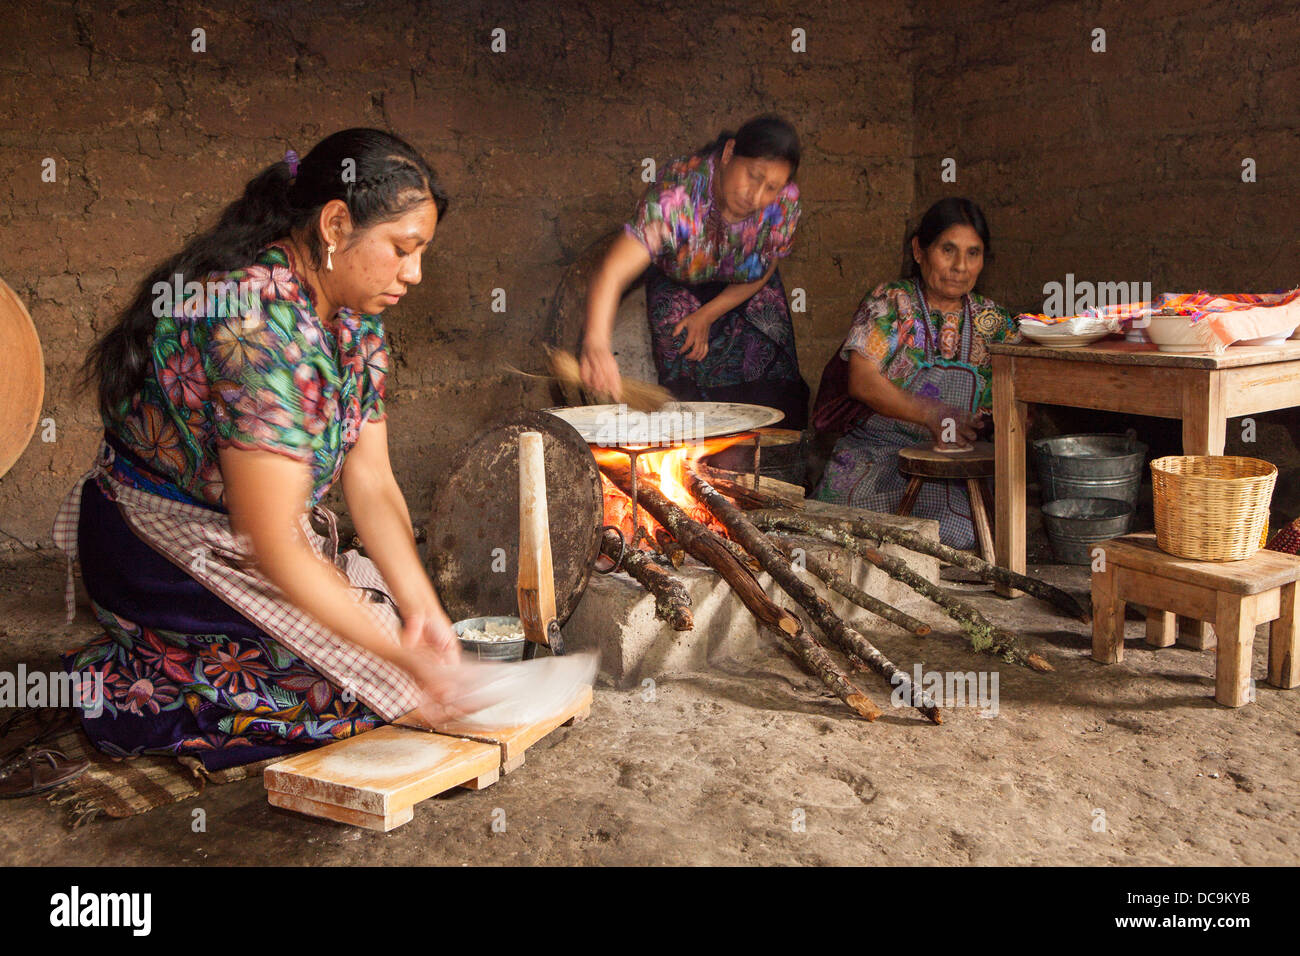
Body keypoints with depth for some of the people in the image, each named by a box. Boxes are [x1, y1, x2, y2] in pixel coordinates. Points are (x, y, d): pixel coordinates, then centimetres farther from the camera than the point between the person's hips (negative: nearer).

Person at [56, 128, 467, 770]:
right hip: (161, 557, -9)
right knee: (366, 682, -15)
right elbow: (273, 544, -30)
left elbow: (370, 481, -3)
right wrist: (397, 653, -27)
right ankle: (121, 691, -3)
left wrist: (422, 607, -16)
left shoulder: (354, 320, 0)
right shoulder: (260, 322, -29)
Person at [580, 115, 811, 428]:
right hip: (678, 286, -2)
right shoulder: (675, 194, -41)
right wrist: (596, 345, -69)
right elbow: (612, 273, -52)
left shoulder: (785, 202, -29)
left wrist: (707, 316, -15)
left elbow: (763, 272, -8)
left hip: (745, 294, 3)